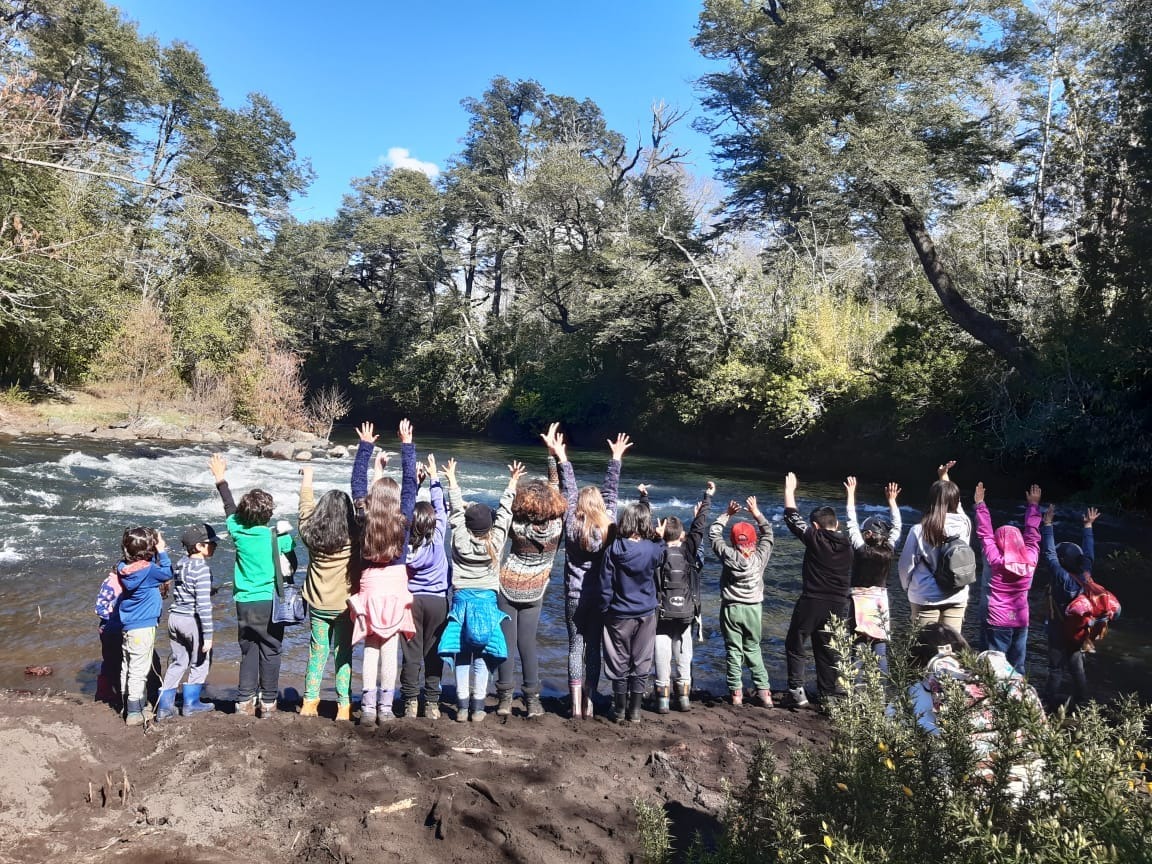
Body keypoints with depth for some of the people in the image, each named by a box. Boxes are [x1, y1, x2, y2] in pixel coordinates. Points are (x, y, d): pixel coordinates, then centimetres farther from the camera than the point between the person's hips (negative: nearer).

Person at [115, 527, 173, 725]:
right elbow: (167, 574, -5)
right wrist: (161, 551, -2)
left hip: (128, 626, 8)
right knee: (139, 670, -2)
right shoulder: (147, 570, -21)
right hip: (143, 627, -8)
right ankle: (134, 713, 1)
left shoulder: (124, 567, 0)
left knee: (127, 668, 18)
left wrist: (157, 552, 3)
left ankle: (127, 706, 31)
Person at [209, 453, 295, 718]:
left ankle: (245, 701, 14)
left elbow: (230, 509, 16)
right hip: (271, 603, -3)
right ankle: (268, 703, 12)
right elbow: (292, 562, 5)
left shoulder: (238, 532, -2)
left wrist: (221, 480, 28)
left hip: (245, 604, 3)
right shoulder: (278, 536, -9)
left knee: (248, 653, 13)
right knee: (270, 653, 6)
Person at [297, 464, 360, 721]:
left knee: (316, 654, 15)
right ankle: (344, 707, 8)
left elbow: (306, 507, 10)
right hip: (345, 606, -3)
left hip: (318, 605, 3)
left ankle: (309, 702, 21)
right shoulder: (353, 537, -16)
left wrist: (306, 479, 26)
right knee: (343, 656, 5)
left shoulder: (310, 535, -7)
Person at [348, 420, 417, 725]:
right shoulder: (403, 519, -8)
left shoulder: (364, 517, -5)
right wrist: (407, 445, 1)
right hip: (395, 585, -1)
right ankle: (385, 707, 8)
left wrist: (365, 446, 11)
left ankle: (368, 706, 5)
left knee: (370, 647, 7)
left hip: (370, 585, 1)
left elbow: (357, 483, 5)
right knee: (390, 647, 4)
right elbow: (410, 483, -3)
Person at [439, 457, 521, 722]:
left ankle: (462, 706, 6)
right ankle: (477, 707, 7)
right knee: (482, 655, 5)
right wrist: (512, 485, 9)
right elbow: (503, 513, 1)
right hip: (487, 600, 0)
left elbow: (456, 510, 0)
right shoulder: (495, 541, -7)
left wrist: (452, 481, 10)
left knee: (462, 655, 5)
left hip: (461, 598, 0)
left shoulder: (460, 539, -8)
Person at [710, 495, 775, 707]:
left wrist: (727, 514, 10)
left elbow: (714, 534, 5)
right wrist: (756, 512, 14)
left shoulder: (728, 555, -9)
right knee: (753, 650, 14)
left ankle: (736, 693, 7)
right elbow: (768, 534, 11)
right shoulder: (760, 556, -6)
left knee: (733, 651, 6)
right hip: (753, 609, 2)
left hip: (731, 608, -1)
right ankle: (763, 691, 10)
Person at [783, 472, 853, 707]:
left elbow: (793, 517, 2)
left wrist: (789, 490, 13)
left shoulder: (815, 539, -8)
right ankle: (827, 694, 19)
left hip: (811, 602, -5)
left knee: (795, 645, 8)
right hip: (839, 605, 5)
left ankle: (797, 690, 0)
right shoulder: (847, 544, 4)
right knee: (828, 650, 15)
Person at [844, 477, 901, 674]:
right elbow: (896, 527, 9)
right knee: (880, 651, 7)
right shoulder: (889, 551, -4)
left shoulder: (861, 550, -14)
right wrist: (892, 500, 17)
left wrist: (851, 494, -4)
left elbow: (852, 523, -9)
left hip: (861, 603, -4)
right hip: (881, 602, 4)